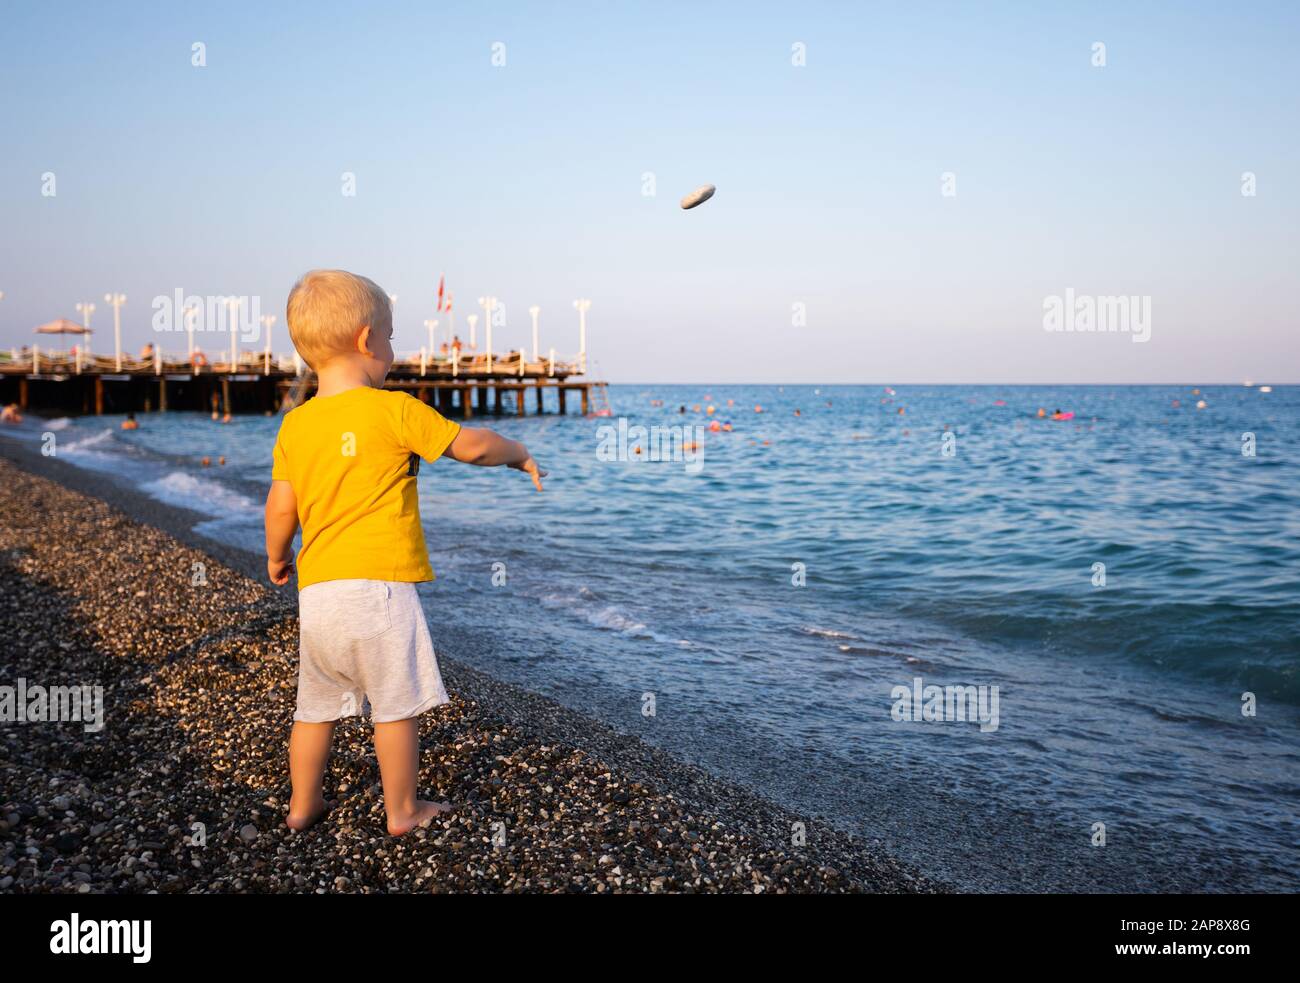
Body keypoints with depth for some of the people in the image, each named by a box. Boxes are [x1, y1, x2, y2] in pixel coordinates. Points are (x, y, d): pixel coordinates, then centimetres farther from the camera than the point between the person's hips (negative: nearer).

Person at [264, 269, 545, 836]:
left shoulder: (294, 425, 6)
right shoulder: (395, 411, -8)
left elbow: (281, 507, 7)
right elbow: (471, 446, -1)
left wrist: (276, 557, 25)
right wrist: (519, 454, 17)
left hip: (317, 589, 6)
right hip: (380, 585, -5)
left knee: (317, 704, 18)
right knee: (396, 705, 8)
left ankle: (302, 806, 29)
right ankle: (402, 811, 19)